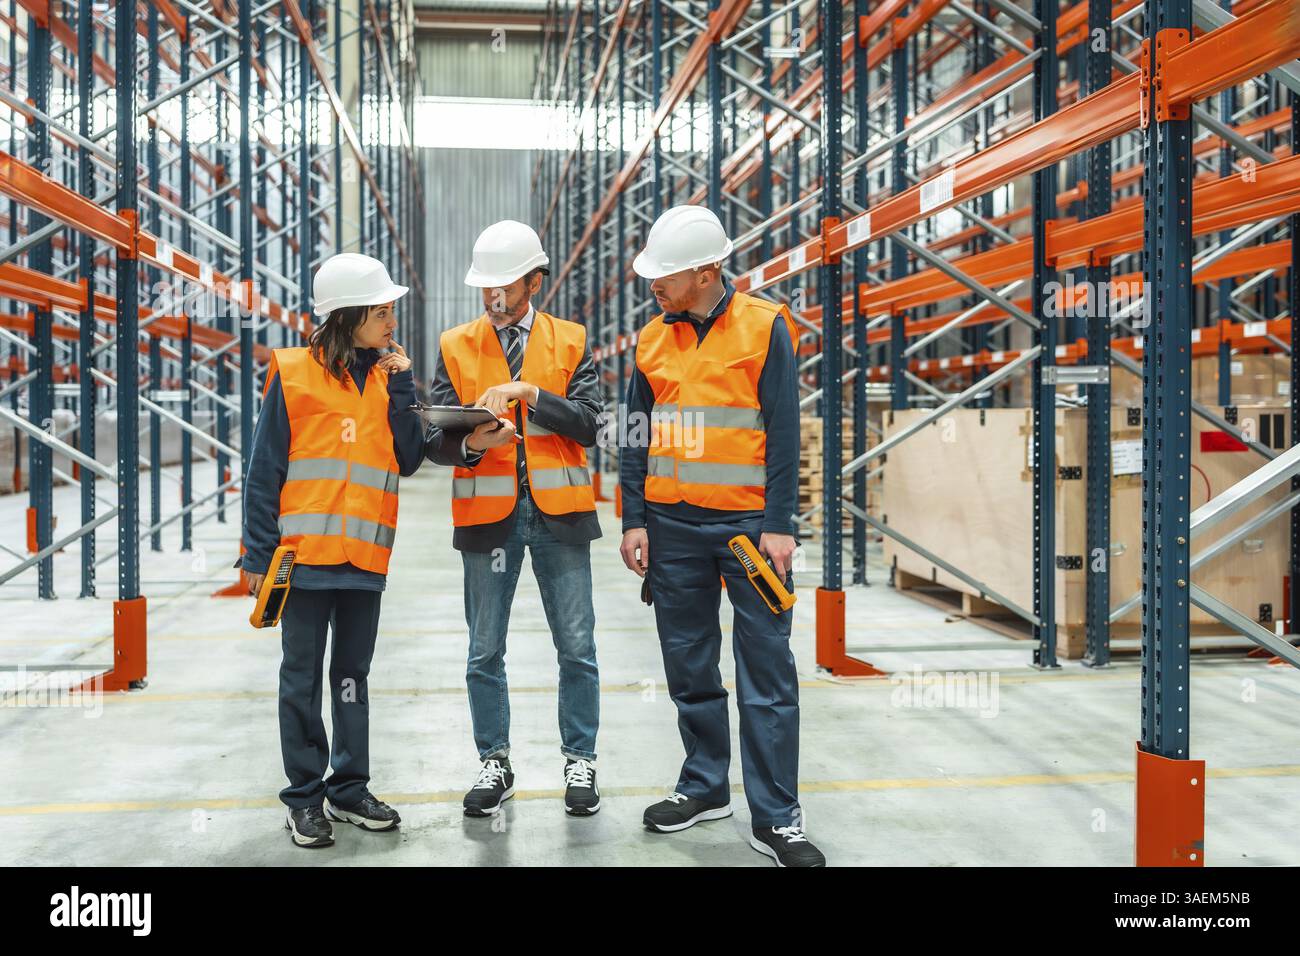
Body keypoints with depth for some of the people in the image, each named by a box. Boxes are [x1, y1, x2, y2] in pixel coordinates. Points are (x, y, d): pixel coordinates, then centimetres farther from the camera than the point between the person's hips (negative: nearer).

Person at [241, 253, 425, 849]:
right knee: (302, 677, 5)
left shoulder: (386, 376, 10)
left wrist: (400, 385, -4)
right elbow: (263, 472, -3)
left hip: (366, 555, 4)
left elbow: (409, 460, 1)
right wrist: (260, 555, -6)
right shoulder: (293, 374, -3)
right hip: (305, 554, -4)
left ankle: (349, 788, 25)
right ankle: (304, 798, 16)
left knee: (352, 676, 14)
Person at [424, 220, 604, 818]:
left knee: (576, 647, 4)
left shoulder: (570, 341, 6)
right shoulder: (455, 346, 8)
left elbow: (586, 425, -4)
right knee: (485, 651, 7)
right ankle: (494, 765, 22)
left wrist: (528, 392, -16)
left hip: (558, 512, -1)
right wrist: (472, 443, -20)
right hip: (488, 514, 1)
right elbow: (437, 439, 2)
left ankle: (580, 762, 19)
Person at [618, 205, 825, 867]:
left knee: (767, 671, -2)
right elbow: (637, 438, 11)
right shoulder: (651, 340, 9)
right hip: (672, 527, 4)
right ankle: (705, 786, 28)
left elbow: (783, 433, -5)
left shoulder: (764, 327, -3)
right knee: (688, 666, 11)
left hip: (748, 523, -4)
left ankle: (775, 818, 6)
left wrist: (778, 526, -10)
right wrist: (634, 520, 4)